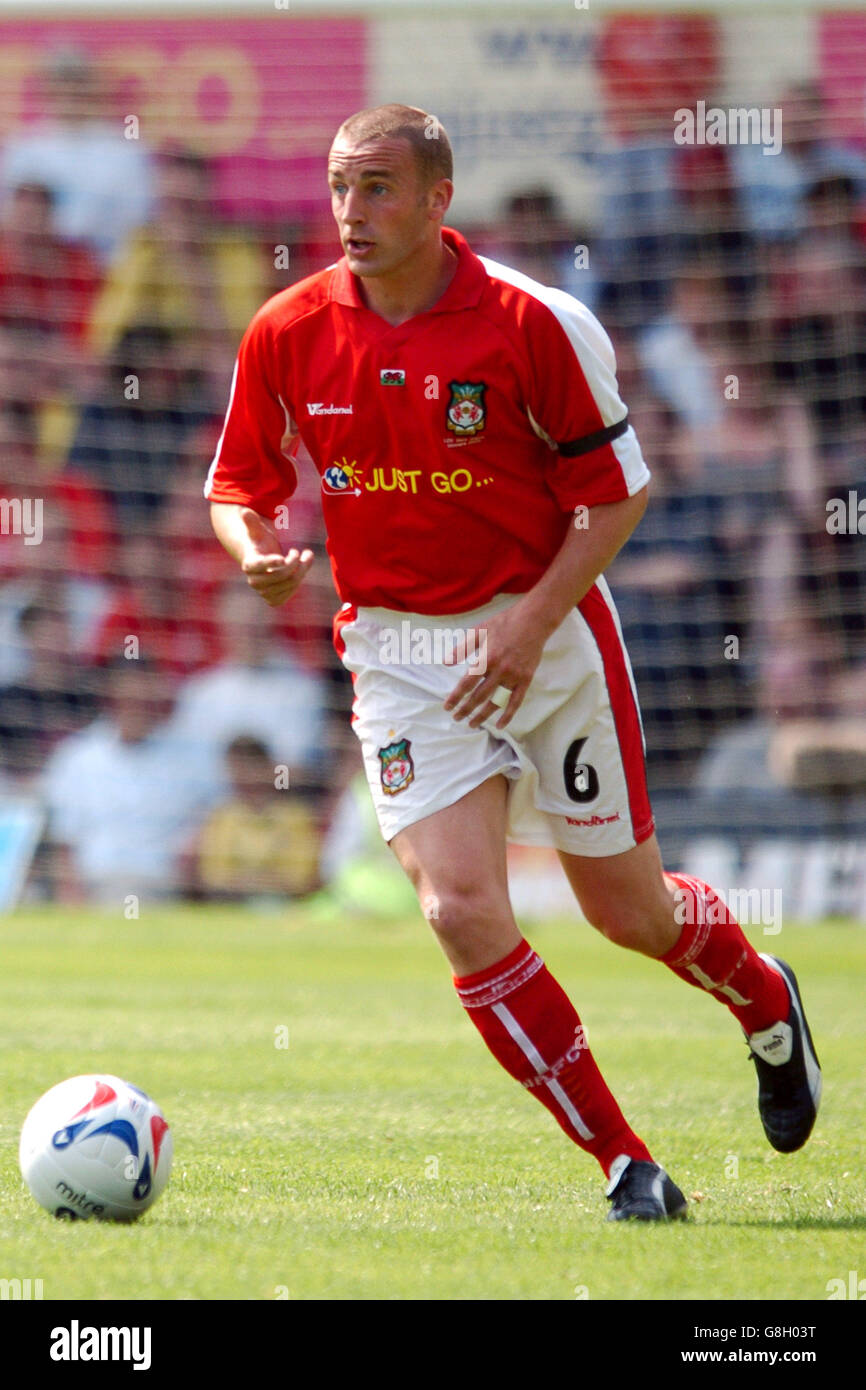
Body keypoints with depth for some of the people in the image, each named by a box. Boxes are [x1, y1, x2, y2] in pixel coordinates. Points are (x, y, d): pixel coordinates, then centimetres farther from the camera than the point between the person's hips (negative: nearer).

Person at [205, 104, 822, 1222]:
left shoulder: (532, 322, -13)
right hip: (397, 655, 2)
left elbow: (617, 490, -6)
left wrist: (530, 624, -16)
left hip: (548, 636, -2)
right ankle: (624, 1162, -3)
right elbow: (238, 486, 7)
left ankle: (768, 1007, 45)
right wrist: (257, 555, -16)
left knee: (629, 909, 9)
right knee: (460, 912, -16)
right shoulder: (288, 333, -5)